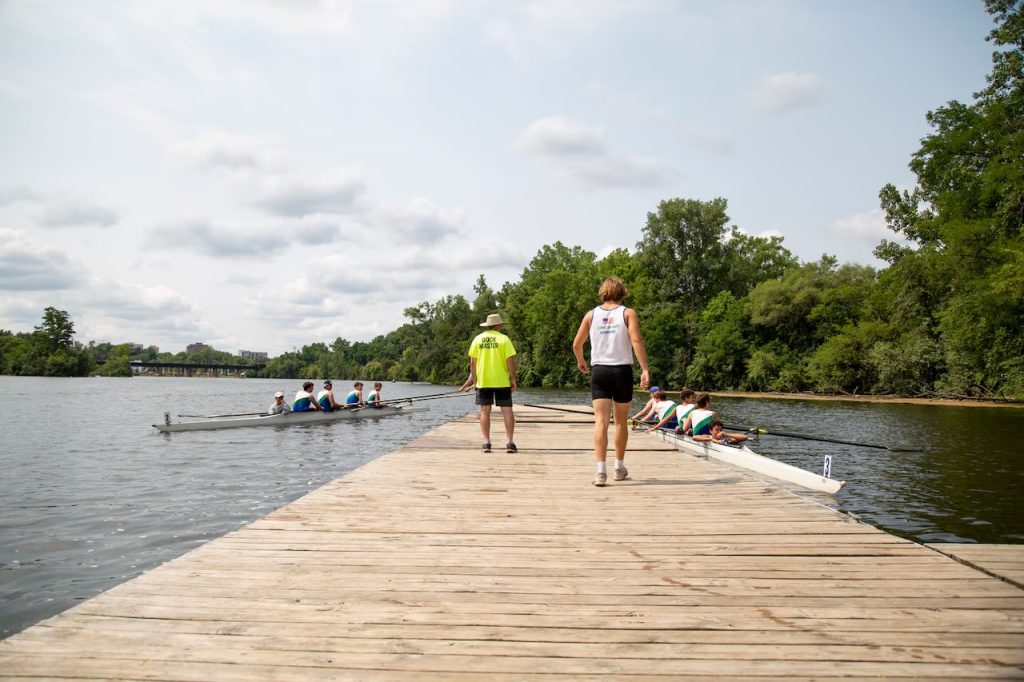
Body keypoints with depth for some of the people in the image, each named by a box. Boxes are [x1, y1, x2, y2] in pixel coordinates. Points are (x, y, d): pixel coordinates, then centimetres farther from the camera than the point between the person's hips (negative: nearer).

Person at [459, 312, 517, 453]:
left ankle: (486, 442, 2)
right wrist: (513, 379, -1)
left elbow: (472, 362, 3)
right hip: (502, 381, -2)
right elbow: (511, 361, -10)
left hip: (483, 382, 2)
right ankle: (510, 442, -2)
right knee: (507, 410, 2)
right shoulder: (503, 339, -4)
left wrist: (474, 380, 12)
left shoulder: (477, 339, 4)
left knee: (484, 411, 6)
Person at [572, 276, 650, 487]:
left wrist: (581, 361, 28)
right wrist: (645, 370, -16)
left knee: (601, 421, -5)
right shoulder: (628, 313, 1)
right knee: (621, 421, 14)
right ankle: (620, 468, 26)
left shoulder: (591, 315, 7)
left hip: (599, 371, 1)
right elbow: (636, 340, -13)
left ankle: (600, 470, -17)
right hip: (622, 370, -1)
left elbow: (576, 344, 9)